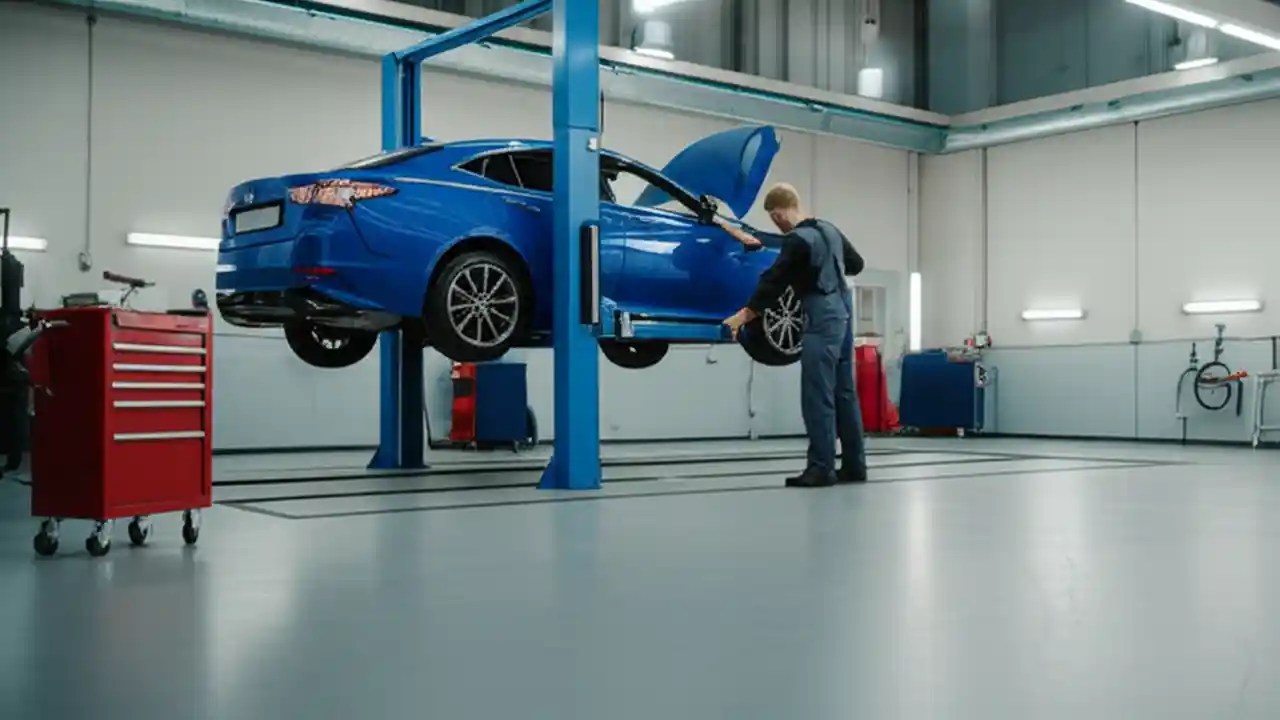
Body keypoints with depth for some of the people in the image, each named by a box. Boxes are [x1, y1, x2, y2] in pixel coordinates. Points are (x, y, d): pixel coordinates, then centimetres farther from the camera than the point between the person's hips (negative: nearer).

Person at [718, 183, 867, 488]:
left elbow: (774, 282, -14)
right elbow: (856, 264, 24)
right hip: (843, 312, 9)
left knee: (818, 395, -7)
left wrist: (745, 315, -8)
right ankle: (854, 465, 14)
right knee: (844, 391, 10)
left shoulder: (798, 240, -14)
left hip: (822, 318, -9)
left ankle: (822, 468, -7)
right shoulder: (829, 229, 12)